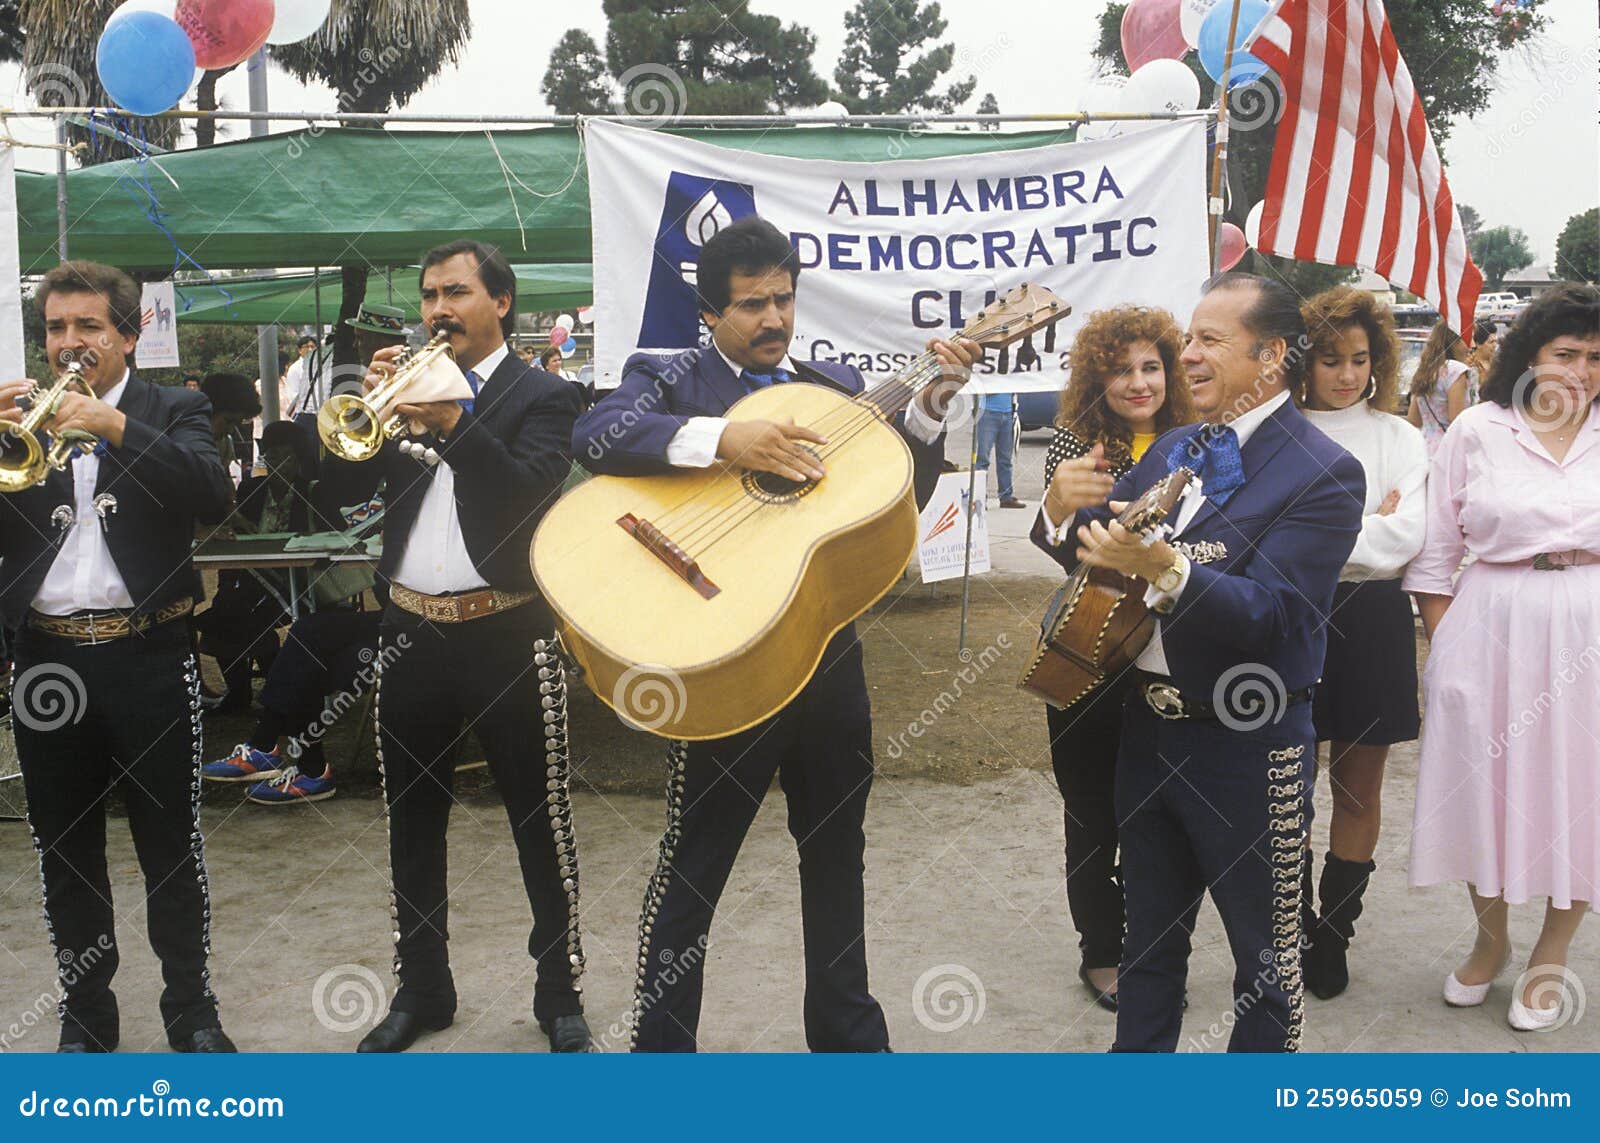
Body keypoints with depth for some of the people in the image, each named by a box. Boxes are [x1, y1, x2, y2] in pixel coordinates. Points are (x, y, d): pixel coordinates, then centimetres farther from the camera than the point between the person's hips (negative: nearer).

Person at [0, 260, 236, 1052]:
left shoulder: (172, 413, 3)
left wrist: (116, 426, -24)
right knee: (64, 851, 11)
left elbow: (213, 495, -16)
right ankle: (85, 1013, 25)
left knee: (172, 845, 5)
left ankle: (191, 1008, 19)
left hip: (148, 658, -3)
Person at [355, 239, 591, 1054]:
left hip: (505, 639, -5)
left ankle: (560, 995, 15)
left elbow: (528, 494, -16)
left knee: (541, 824, 2)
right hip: (410, 635, 5)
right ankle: (422, 989, 27)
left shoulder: (542, 397, 0)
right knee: (411, 825, 13)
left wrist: (452, 423, -25)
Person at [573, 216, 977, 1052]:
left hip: (830, 653, 6)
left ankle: (846, 1031, 36)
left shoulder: (836, 385, 12)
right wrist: (724, 439, -31)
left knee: (836, 853, 18)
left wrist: (928, 407, -8)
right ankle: (659, 1044, 18)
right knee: (692, 865, 3)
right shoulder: (669, 379, -1)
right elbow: (594, 435, -22)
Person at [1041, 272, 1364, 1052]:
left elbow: (1272, 615, -25)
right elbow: (1096, 556, 8)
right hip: (1148, 726, 7)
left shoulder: (1323, 475, -15)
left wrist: (1167, 571, -39)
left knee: (1265, 953, 11)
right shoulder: (1172, 451, 7)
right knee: (1149, 934, 21)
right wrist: (1070, 516, -13)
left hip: (1246, 746, -6)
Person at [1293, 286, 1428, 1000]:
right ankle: (1295, 927, 23)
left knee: (1359, 788, 8)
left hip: (1371, 621, 1)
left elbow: (1406, 537, -8)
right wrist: (1364, 527, -10)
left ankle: (1334, 934, 23)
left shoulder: (1398, 438, 5)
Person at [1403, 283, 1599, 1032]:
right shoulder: (1477, 431, 0)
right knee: (1485, 782, 10)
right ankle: (1491, 937, 34)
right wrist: (1443, 647, -3)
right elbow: (1436, 552, 1)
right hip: (1489, 628, 0)